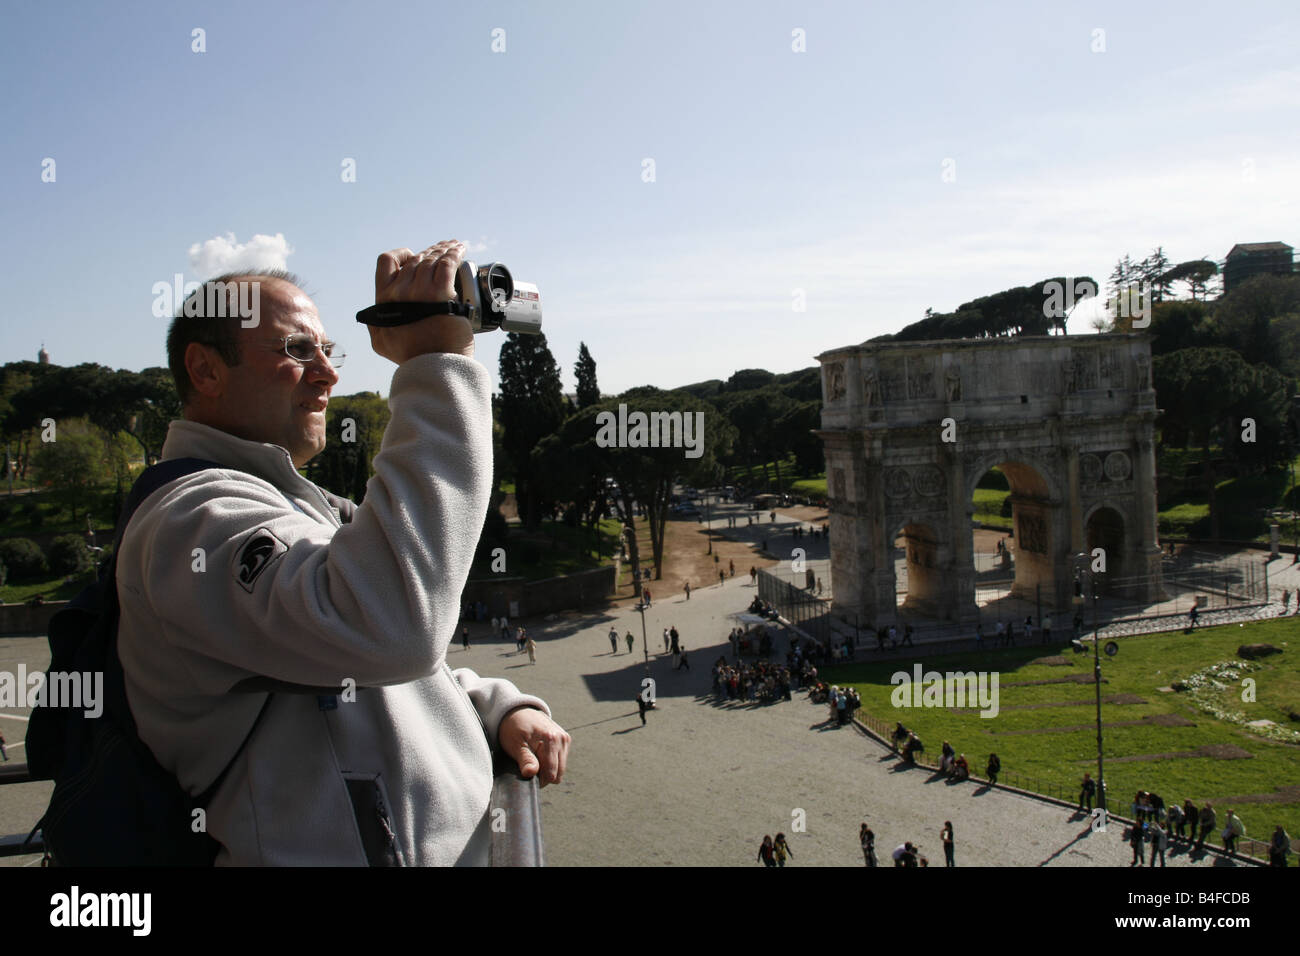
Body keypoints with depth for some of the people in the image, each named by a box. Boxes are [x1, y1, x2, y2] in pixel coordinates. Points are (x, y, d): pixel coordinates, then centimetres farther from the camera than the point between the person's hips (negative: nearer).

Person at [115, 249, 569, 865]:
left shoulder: (283, 502, 13)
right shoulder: (194, 517, -20)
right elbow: (386, 627, -39)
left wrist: (498, 707, 0)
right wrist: (435, 364, -34)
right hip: (328, 856, -9)